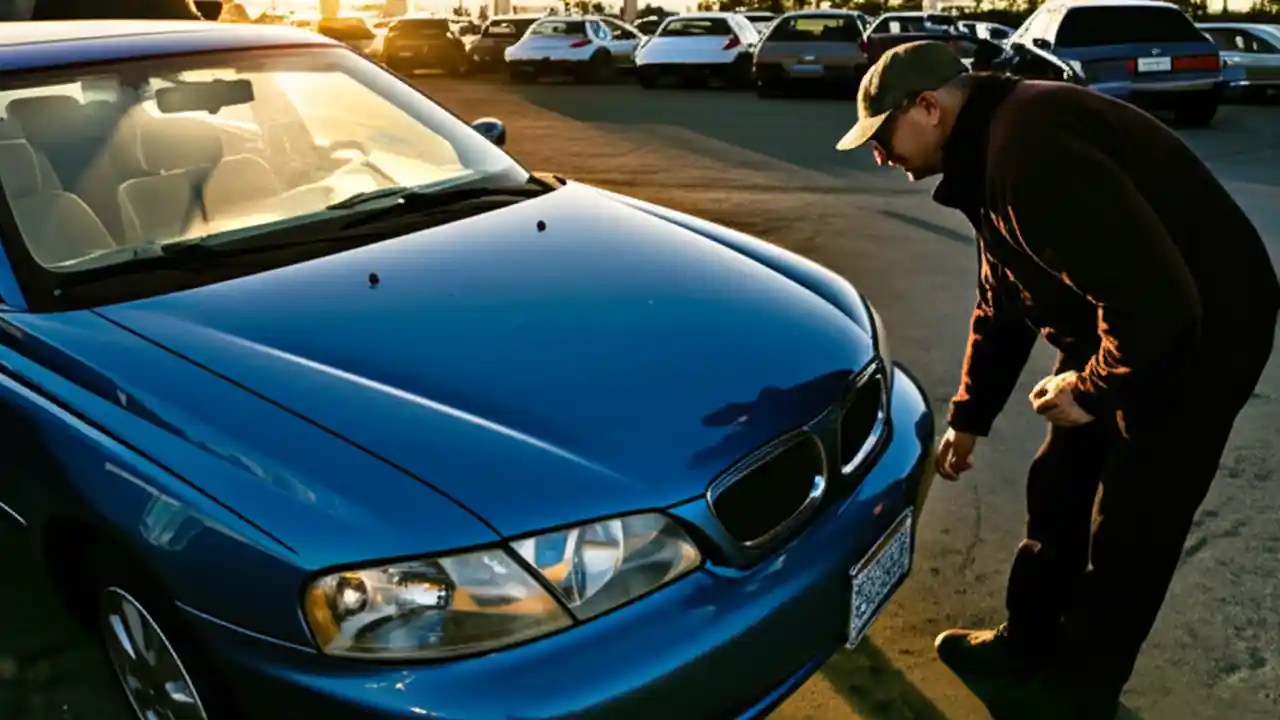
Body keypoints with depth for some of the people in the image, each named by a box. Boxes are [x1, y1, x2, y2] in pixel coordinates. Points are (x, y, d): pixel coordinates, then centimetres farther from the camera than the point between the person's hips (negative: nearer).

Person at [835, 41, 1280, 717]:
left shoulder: (1030, 148, -31)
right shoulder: (992, 153, 4)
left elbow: (1156, 301, -36)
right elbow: (1001, 304, 15)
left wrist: (1089, 389, -18)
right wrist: (968, 418, 20)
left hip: (1196, 338, -9)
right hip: (1119, 332, 10)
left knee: (1128, 531, 6)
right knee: (1055, 493, 17)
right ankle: (1027, 644, 38)